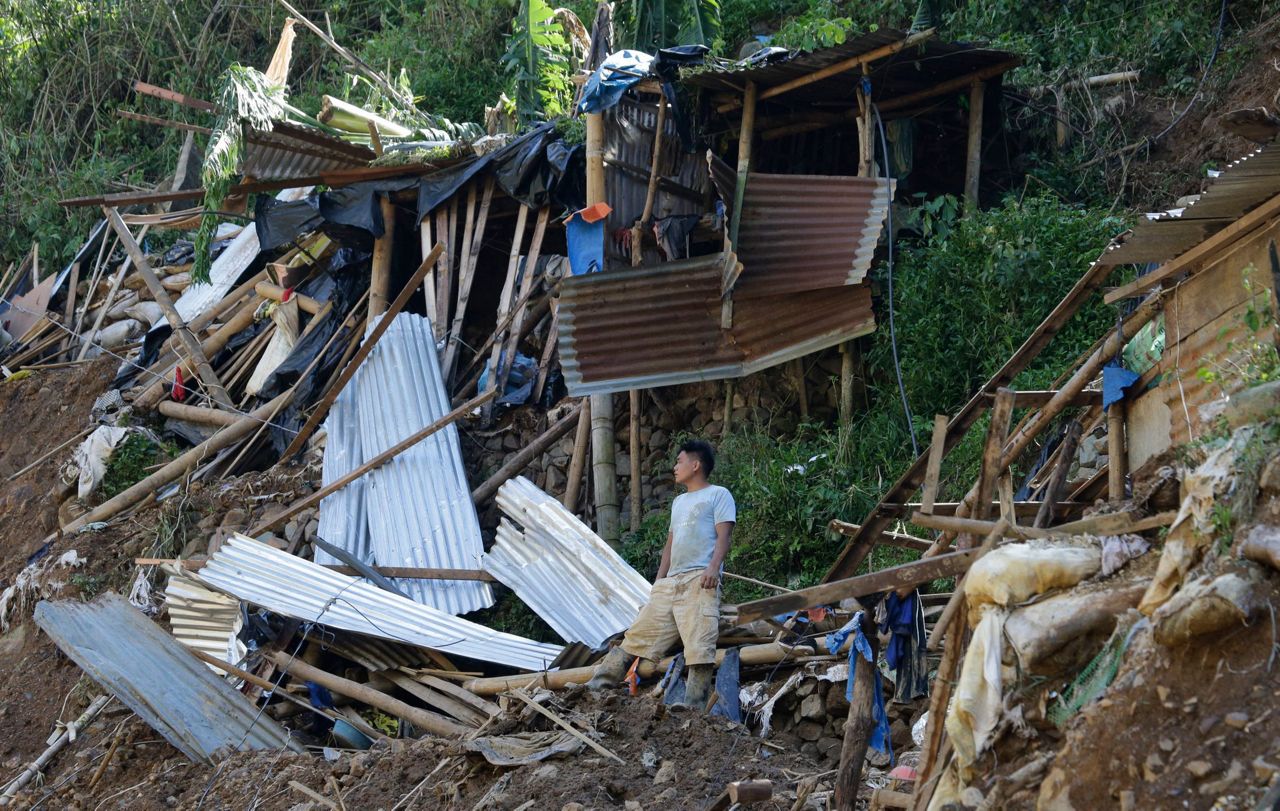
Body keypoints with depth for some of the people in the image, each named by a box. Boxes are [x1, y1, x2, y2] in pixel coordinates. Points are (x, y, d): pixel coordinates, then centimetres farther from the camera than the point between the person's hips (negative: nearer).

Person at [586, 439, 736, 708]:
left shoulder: (718, 494, 7)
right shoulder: (679, 501, 30)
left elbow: (723, 536, -6)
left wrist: (713, 568, -21)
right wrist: (659, 580, 18)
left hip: (700, 579, -8)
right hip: (671, 582, 8)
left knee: (699, 645, -17)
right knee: (639, 633, 5)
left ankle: (693, 708, -20)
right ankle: (597, 685, 5)